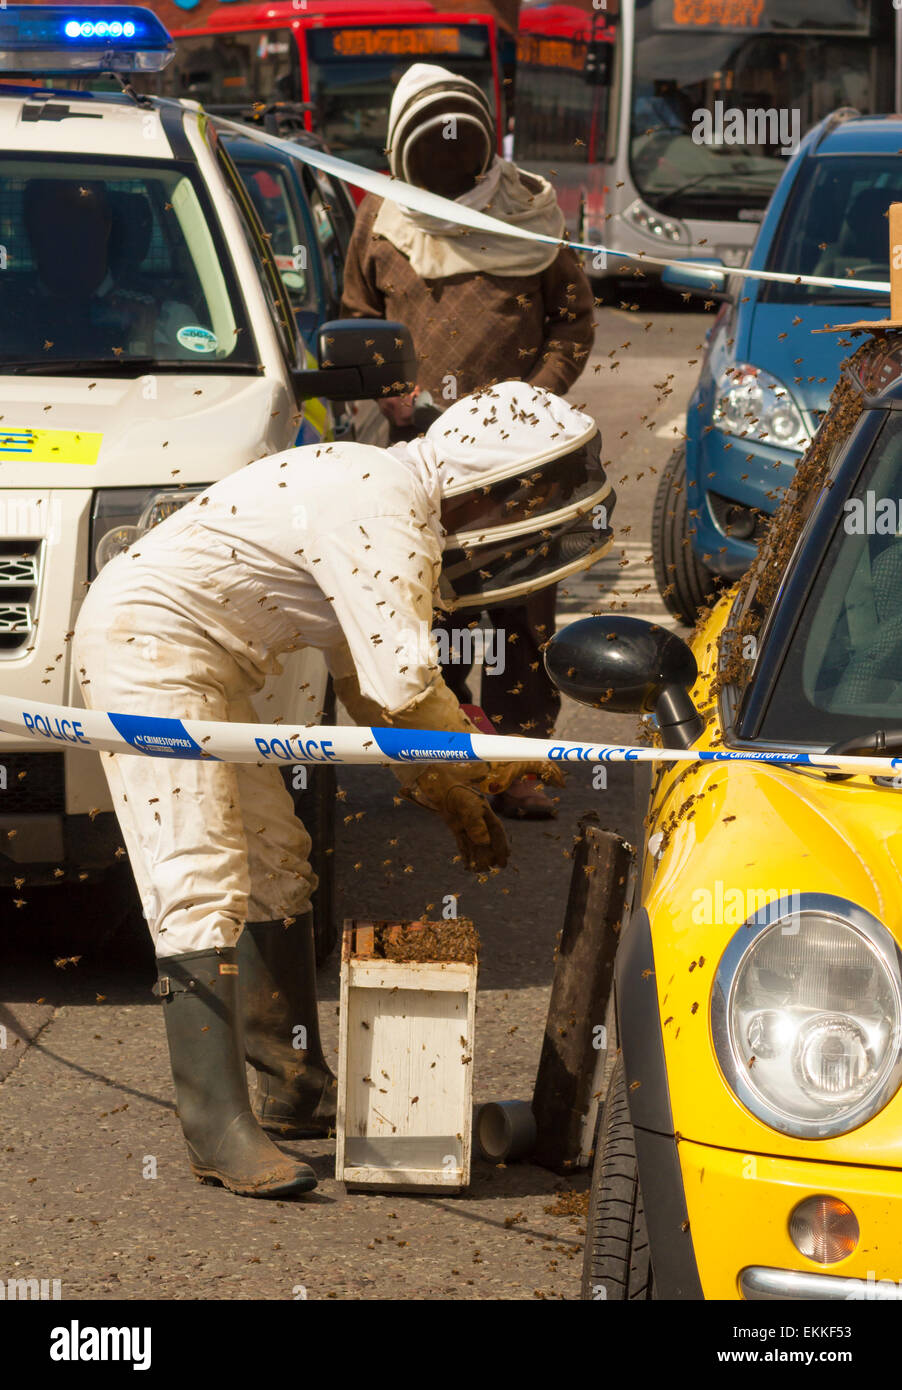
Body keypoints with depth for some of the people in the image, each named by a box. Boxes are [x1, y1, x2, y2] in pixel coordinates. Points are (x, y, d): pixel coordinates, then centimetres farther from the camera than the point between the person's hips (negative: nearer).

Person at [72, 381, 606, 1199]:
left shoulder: (399, 502, 12)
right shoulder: (382, 515, -21)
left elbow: (368, 681, 18)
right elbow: (404, 685, -27)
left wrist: (457, 802, 13)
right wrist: (485, 770, -9)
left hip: (204, 665, 11)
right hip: (149, 646, -11)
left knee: (277, 868, 16)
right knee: (204, 884, -16)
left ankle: (294, 1090, 26)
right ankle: (219, 1130, -19)